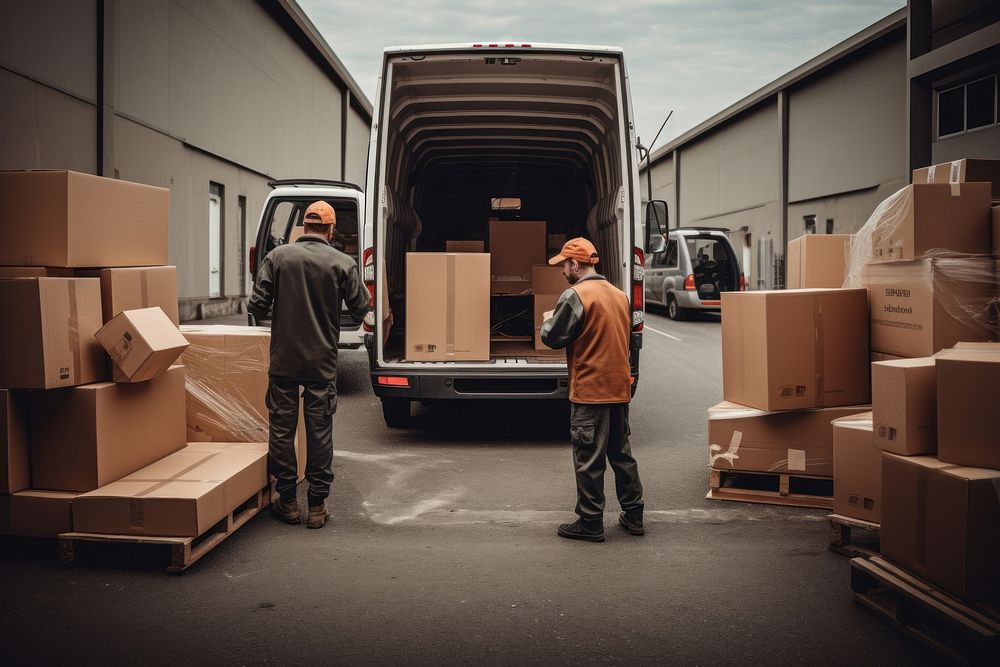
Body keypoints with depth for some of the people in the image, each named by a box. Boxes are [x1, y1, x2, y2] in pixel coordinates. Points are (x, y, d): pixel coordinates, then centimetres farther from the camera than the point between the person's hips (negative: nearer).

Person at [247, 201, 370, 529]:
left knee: (282, 428, 10)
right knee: (320, 431, 7)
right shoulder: (343, 263, -5)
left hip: (283, 358, 0)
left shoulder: (277, 256, -3)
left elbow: (257, 307, -6)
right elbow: (361, 309, 0)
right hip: (322, 362, 0)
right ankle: (317, 505, 13)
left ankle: (287, 501, 18)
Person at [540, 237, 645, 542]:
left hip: (590, 391, -8)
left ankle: (590, 523, 8)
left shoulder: (575, 295, -13)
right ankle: (633, 515, 24)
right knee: (621, 453, 17)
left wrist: (548, 320, 9)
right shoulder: (619, 294, 12)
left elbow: (553, 337, -12)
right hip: (620, 388, 8)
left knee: (589, 460, 1)